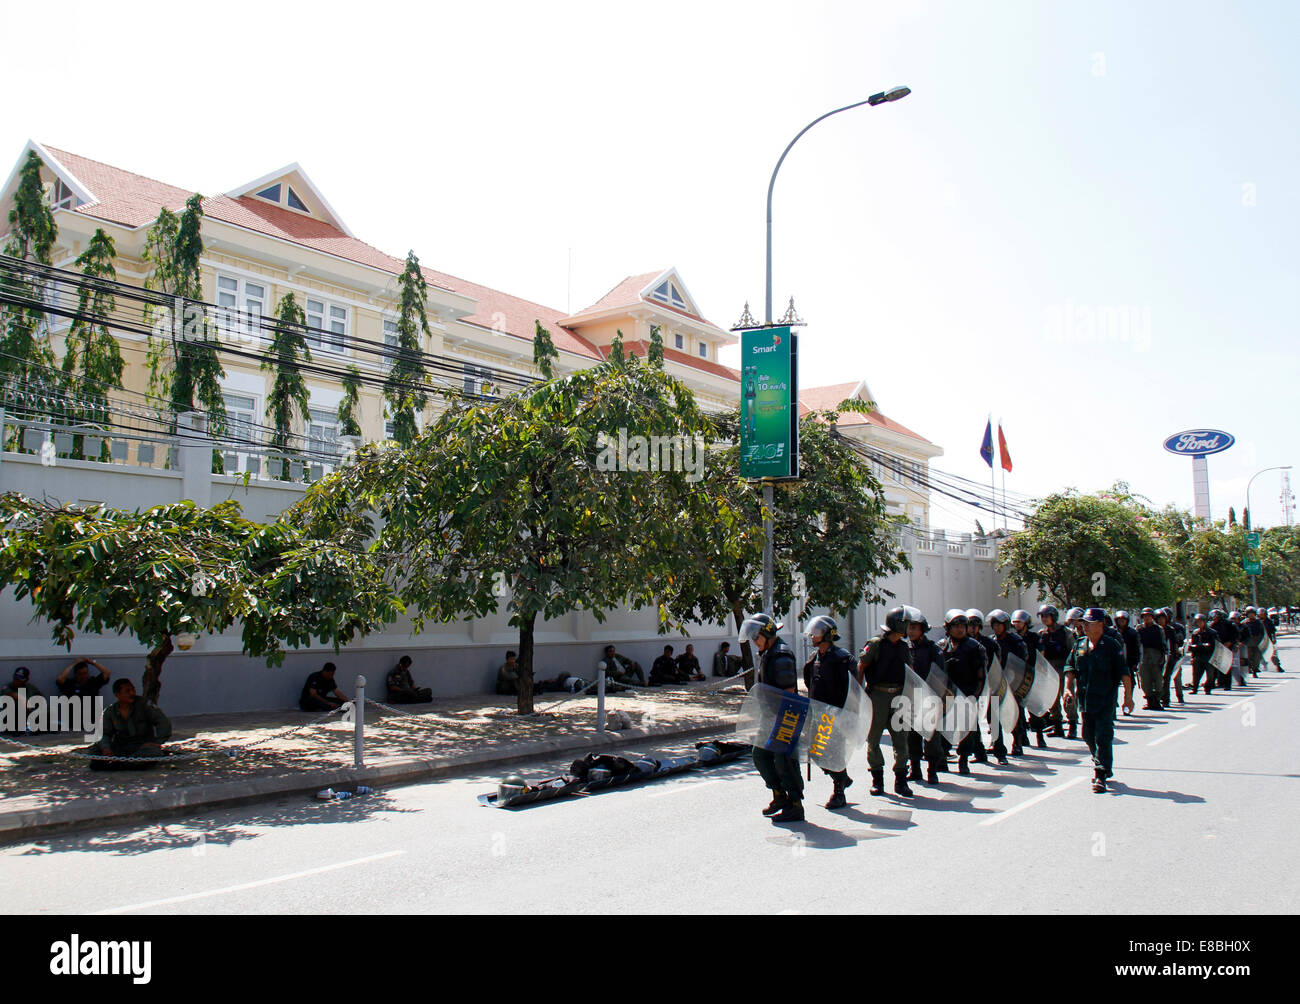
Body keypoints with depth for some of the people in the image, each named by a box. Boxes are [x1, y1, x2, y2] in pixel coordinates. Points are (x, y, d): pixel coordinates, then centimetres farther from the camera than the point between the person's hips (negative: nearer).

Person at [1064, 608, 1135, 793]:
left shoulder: (1111, 645, -5)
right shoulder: (1079, 645, 9)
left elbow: (1124, 672, -5)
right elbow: (1070, 668, 12)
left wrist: (1128, 696, -8)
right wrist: (1068, 687, -2)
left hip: (1106, 699, -5)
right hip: (1085, 699, 5)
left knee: (1103, 737, -7)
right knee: (1089, 736, 13)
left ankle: (1101, 774, -4)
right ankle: (1102, 766, 33)